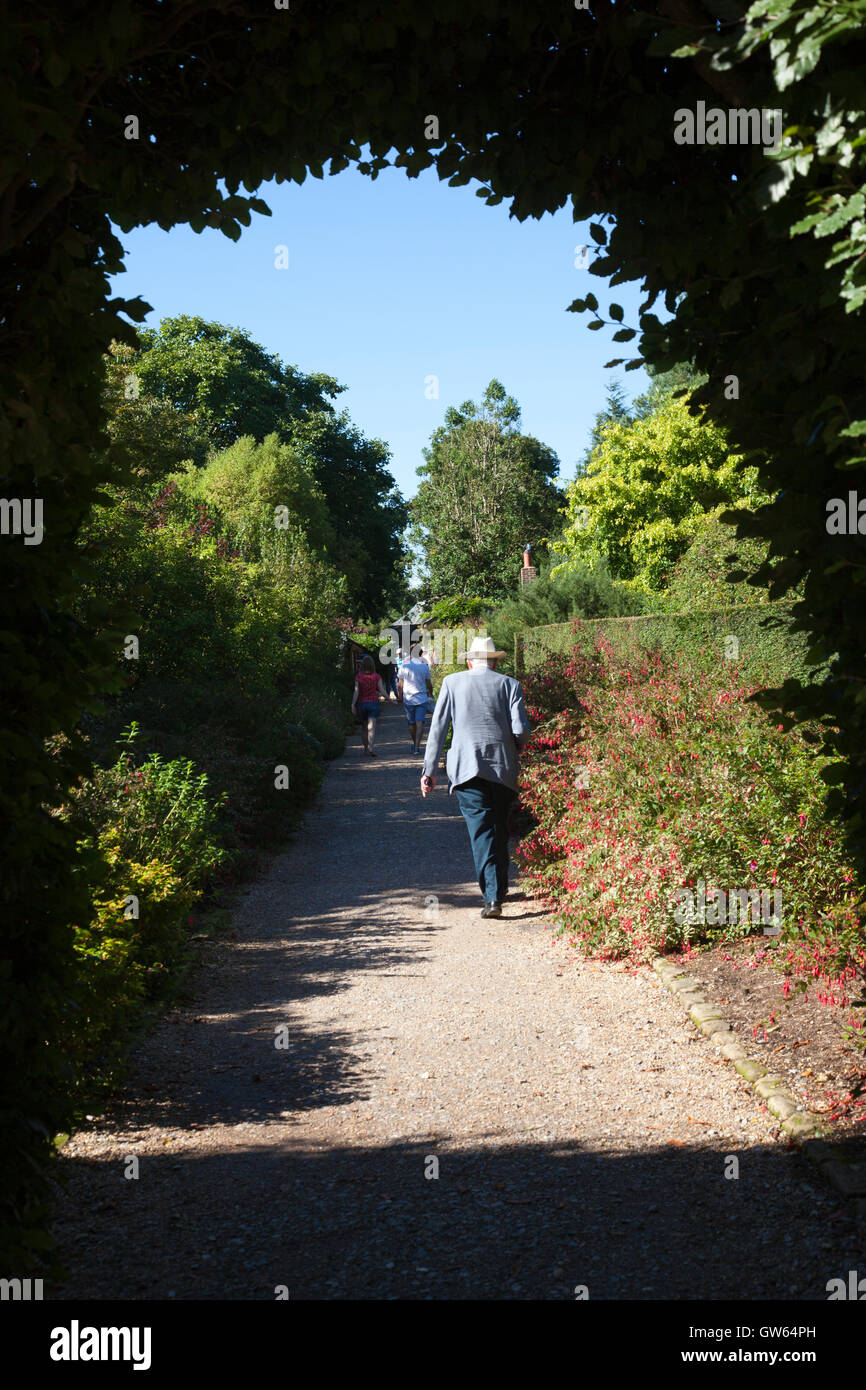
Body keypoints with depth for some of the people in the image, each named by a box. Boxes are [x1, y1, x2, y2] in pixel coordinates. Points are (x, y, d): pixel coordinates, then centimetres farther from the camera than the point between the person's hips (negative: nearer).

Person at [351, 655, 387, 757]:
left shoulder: (358, 677, -3)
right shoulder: (376, 676, -4)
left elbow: (356, 691, -8)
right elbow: (381, 691, -4)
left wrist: (353, 705, -9)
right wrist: (387, 698, 13)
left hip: (362, 703, 2)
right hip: (373, 703, -2)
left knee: (365, 726, 19)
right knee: (371, 727, -7)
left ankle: (366, 747, 27)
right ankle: (371, 747, -24)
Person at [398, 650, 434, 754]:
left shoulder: (404, 666, -4)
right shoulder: (424, 666, -2)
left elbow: (400, 685, -1)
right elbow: (429, 684, 5)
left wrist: (400, 697, 10)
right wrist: (431, 694, 22)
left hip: (408, 699, 1)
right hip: (421, 699, -1)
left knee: (411, 723, 14)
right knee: (420, 722, -3)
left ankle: (414, 744, 28)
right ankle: (417, 746, -15)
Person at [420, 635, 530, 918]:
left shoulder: (452, 682, 10)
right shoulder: (509, 684, 8)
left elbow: (437, 728, 6)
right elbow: (521, 729, -3)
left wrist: (429, 770, 8)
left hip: (466, 766, -1)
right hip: (503, 767, 1)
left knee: (481, 829, -4)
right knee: (499, 827, 16)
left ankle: (492, 897, -13)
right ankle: (500, 887, 24)